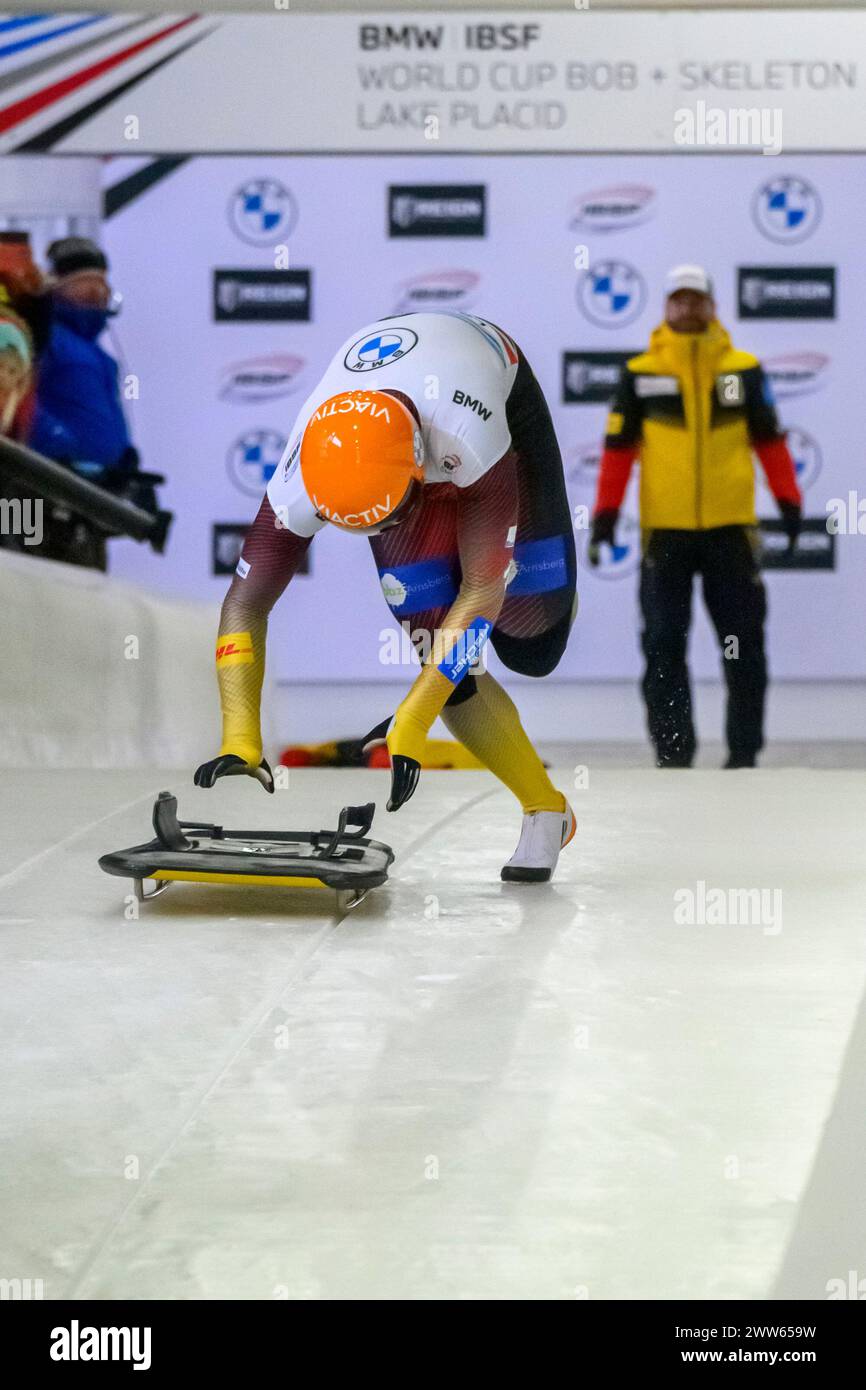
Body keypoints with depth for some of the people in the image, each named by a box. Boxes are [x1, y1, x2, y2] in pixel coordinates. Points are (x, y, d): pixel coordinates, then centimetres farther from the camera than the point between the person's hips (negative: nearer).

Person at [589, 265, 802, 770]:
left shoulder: (744, 369, 5)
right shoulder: (641, 373, 3)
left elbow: (770, 439, 10)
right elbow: (618, 446, 3)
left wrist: (789, 500, 7)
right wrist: (605, 514, -1)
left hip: (731, 527, 1)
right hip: (664, 530, 0)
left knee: (744, 643, 3)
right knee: (664, 643, 0)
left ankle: (745, 748, 11)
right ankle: (672, 751, 6)